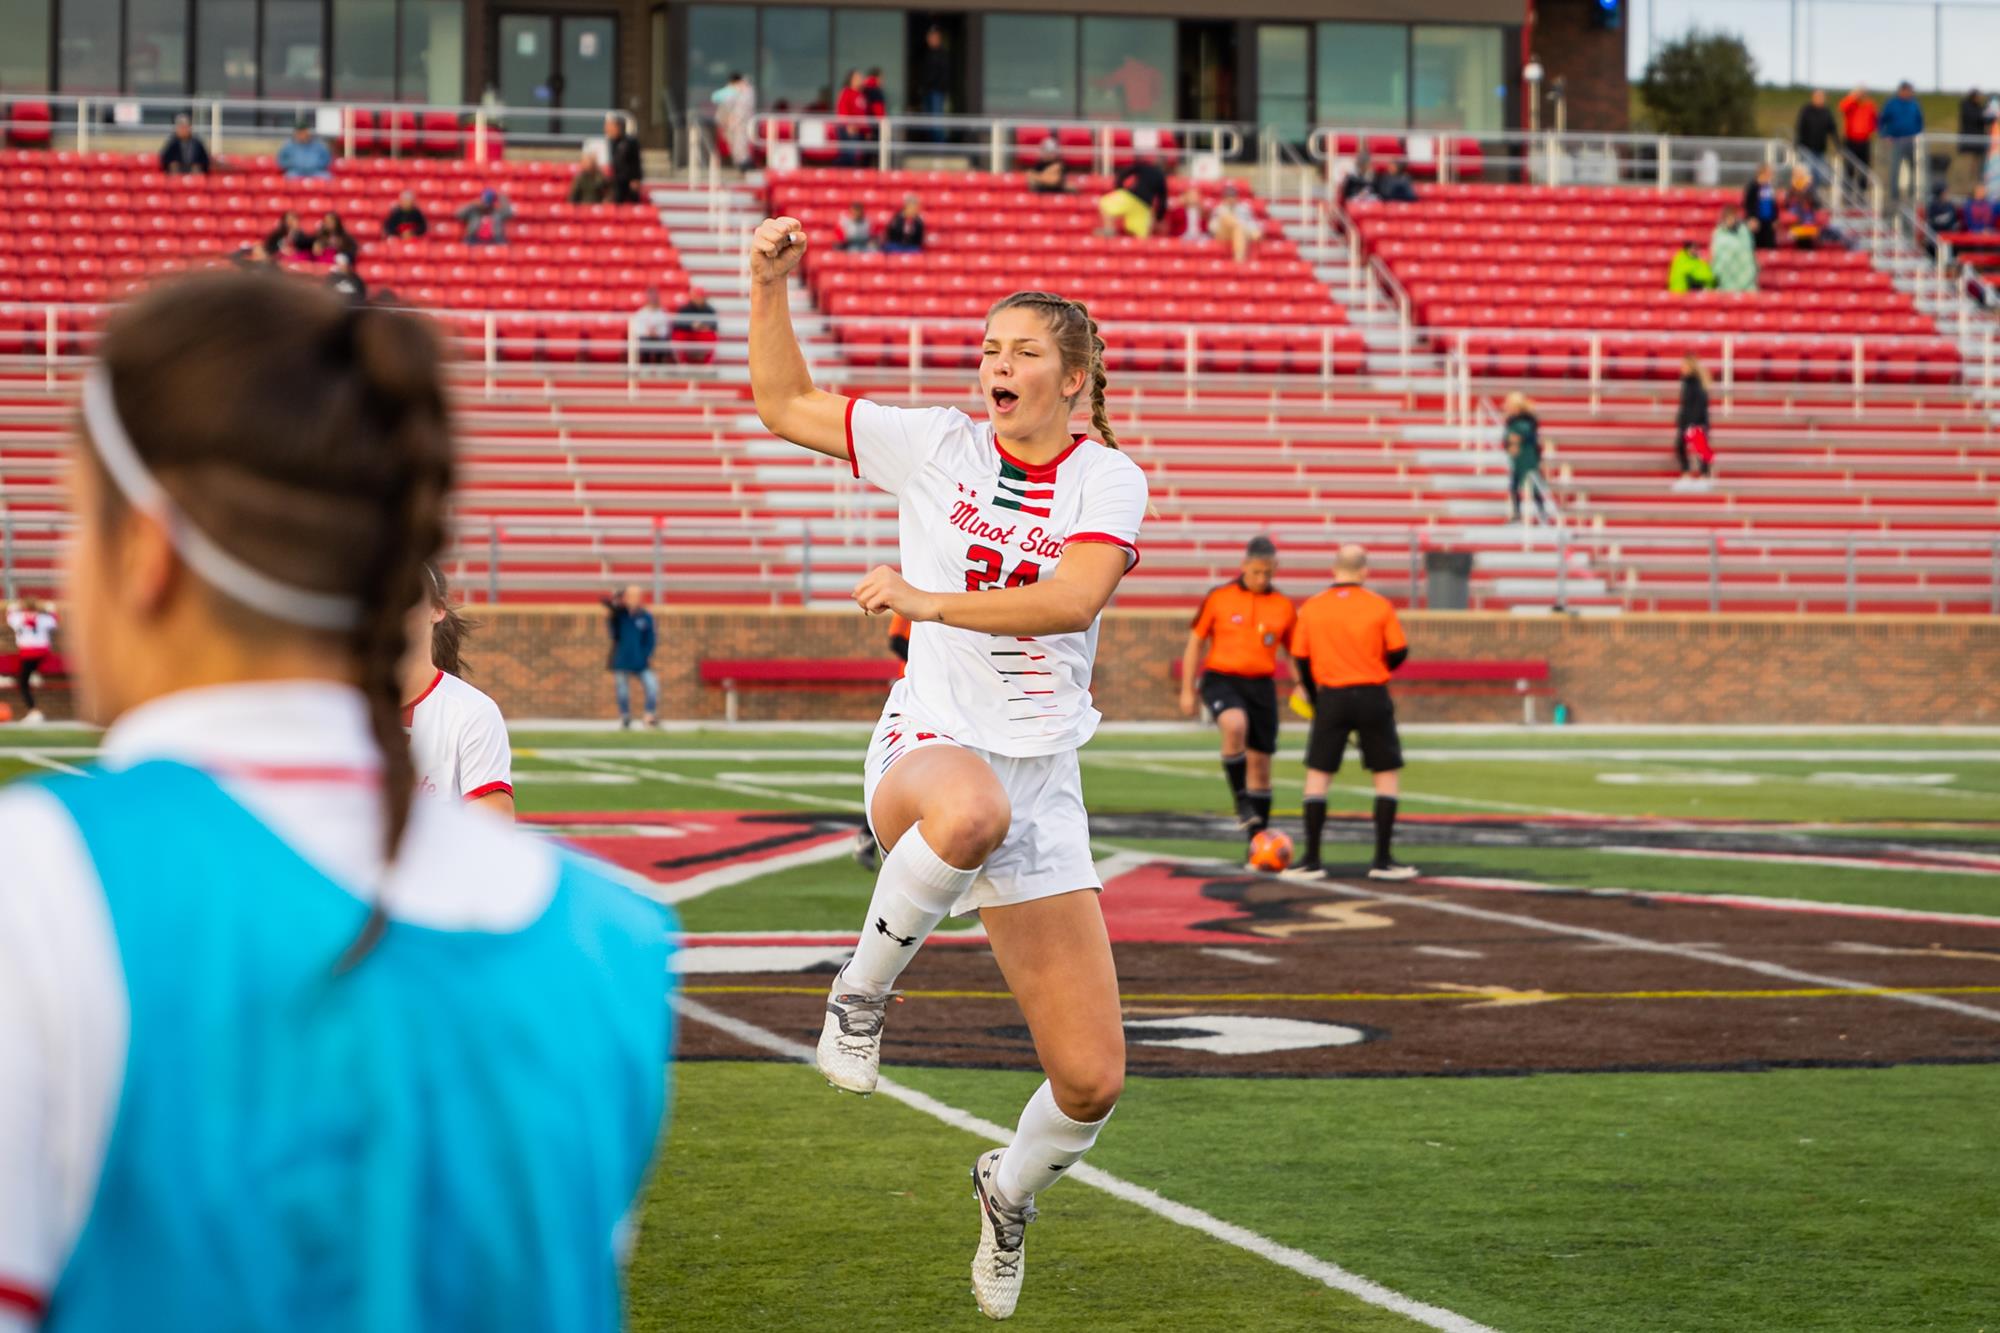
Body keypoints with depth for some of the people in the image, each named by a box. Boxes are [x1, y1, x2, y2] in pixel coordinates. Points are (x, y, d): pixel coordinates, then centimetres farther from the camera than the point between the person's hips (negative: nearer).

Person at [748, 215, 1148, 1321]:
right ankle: (862, 991, -18)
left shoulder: (1108, 481, 0)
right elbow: (784, 407, 13)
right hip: (929, 744, -1)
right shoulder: (936, 446, 4)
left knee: (1091, 1080, -1)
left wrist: (924, 598, -25)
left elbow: (1071, 601, -18)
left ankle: (1012, 1189, 34)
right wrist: (768, 284, 2)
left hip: (1042, 775, 2)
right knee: (971, 811, -45)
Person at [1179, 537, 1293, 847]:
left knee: (1260, 763, 4)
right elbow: (1195, 642, 5)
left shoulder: (1283, 606, 5)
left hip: (1261, 685, 3)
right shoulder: (1218, 597, 0)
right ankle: (1242, 804, -21)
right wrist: (1187, 690, 2)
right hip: (1221, 679, -3)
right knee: (1235, 725, -35)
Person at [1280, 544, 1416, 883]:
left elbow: (1301, 659, 4)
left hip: (1331, 698, 1)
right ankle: (1382, 860, 5)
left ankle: (1311, 860, 3)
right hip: (1373, 697, -1)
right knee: (1387, 775, 8)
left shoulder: (1311, 608, 0)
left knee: (1317, 776, 7)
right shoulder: (1380, 606, -4)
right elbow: (1399, 652, 1)